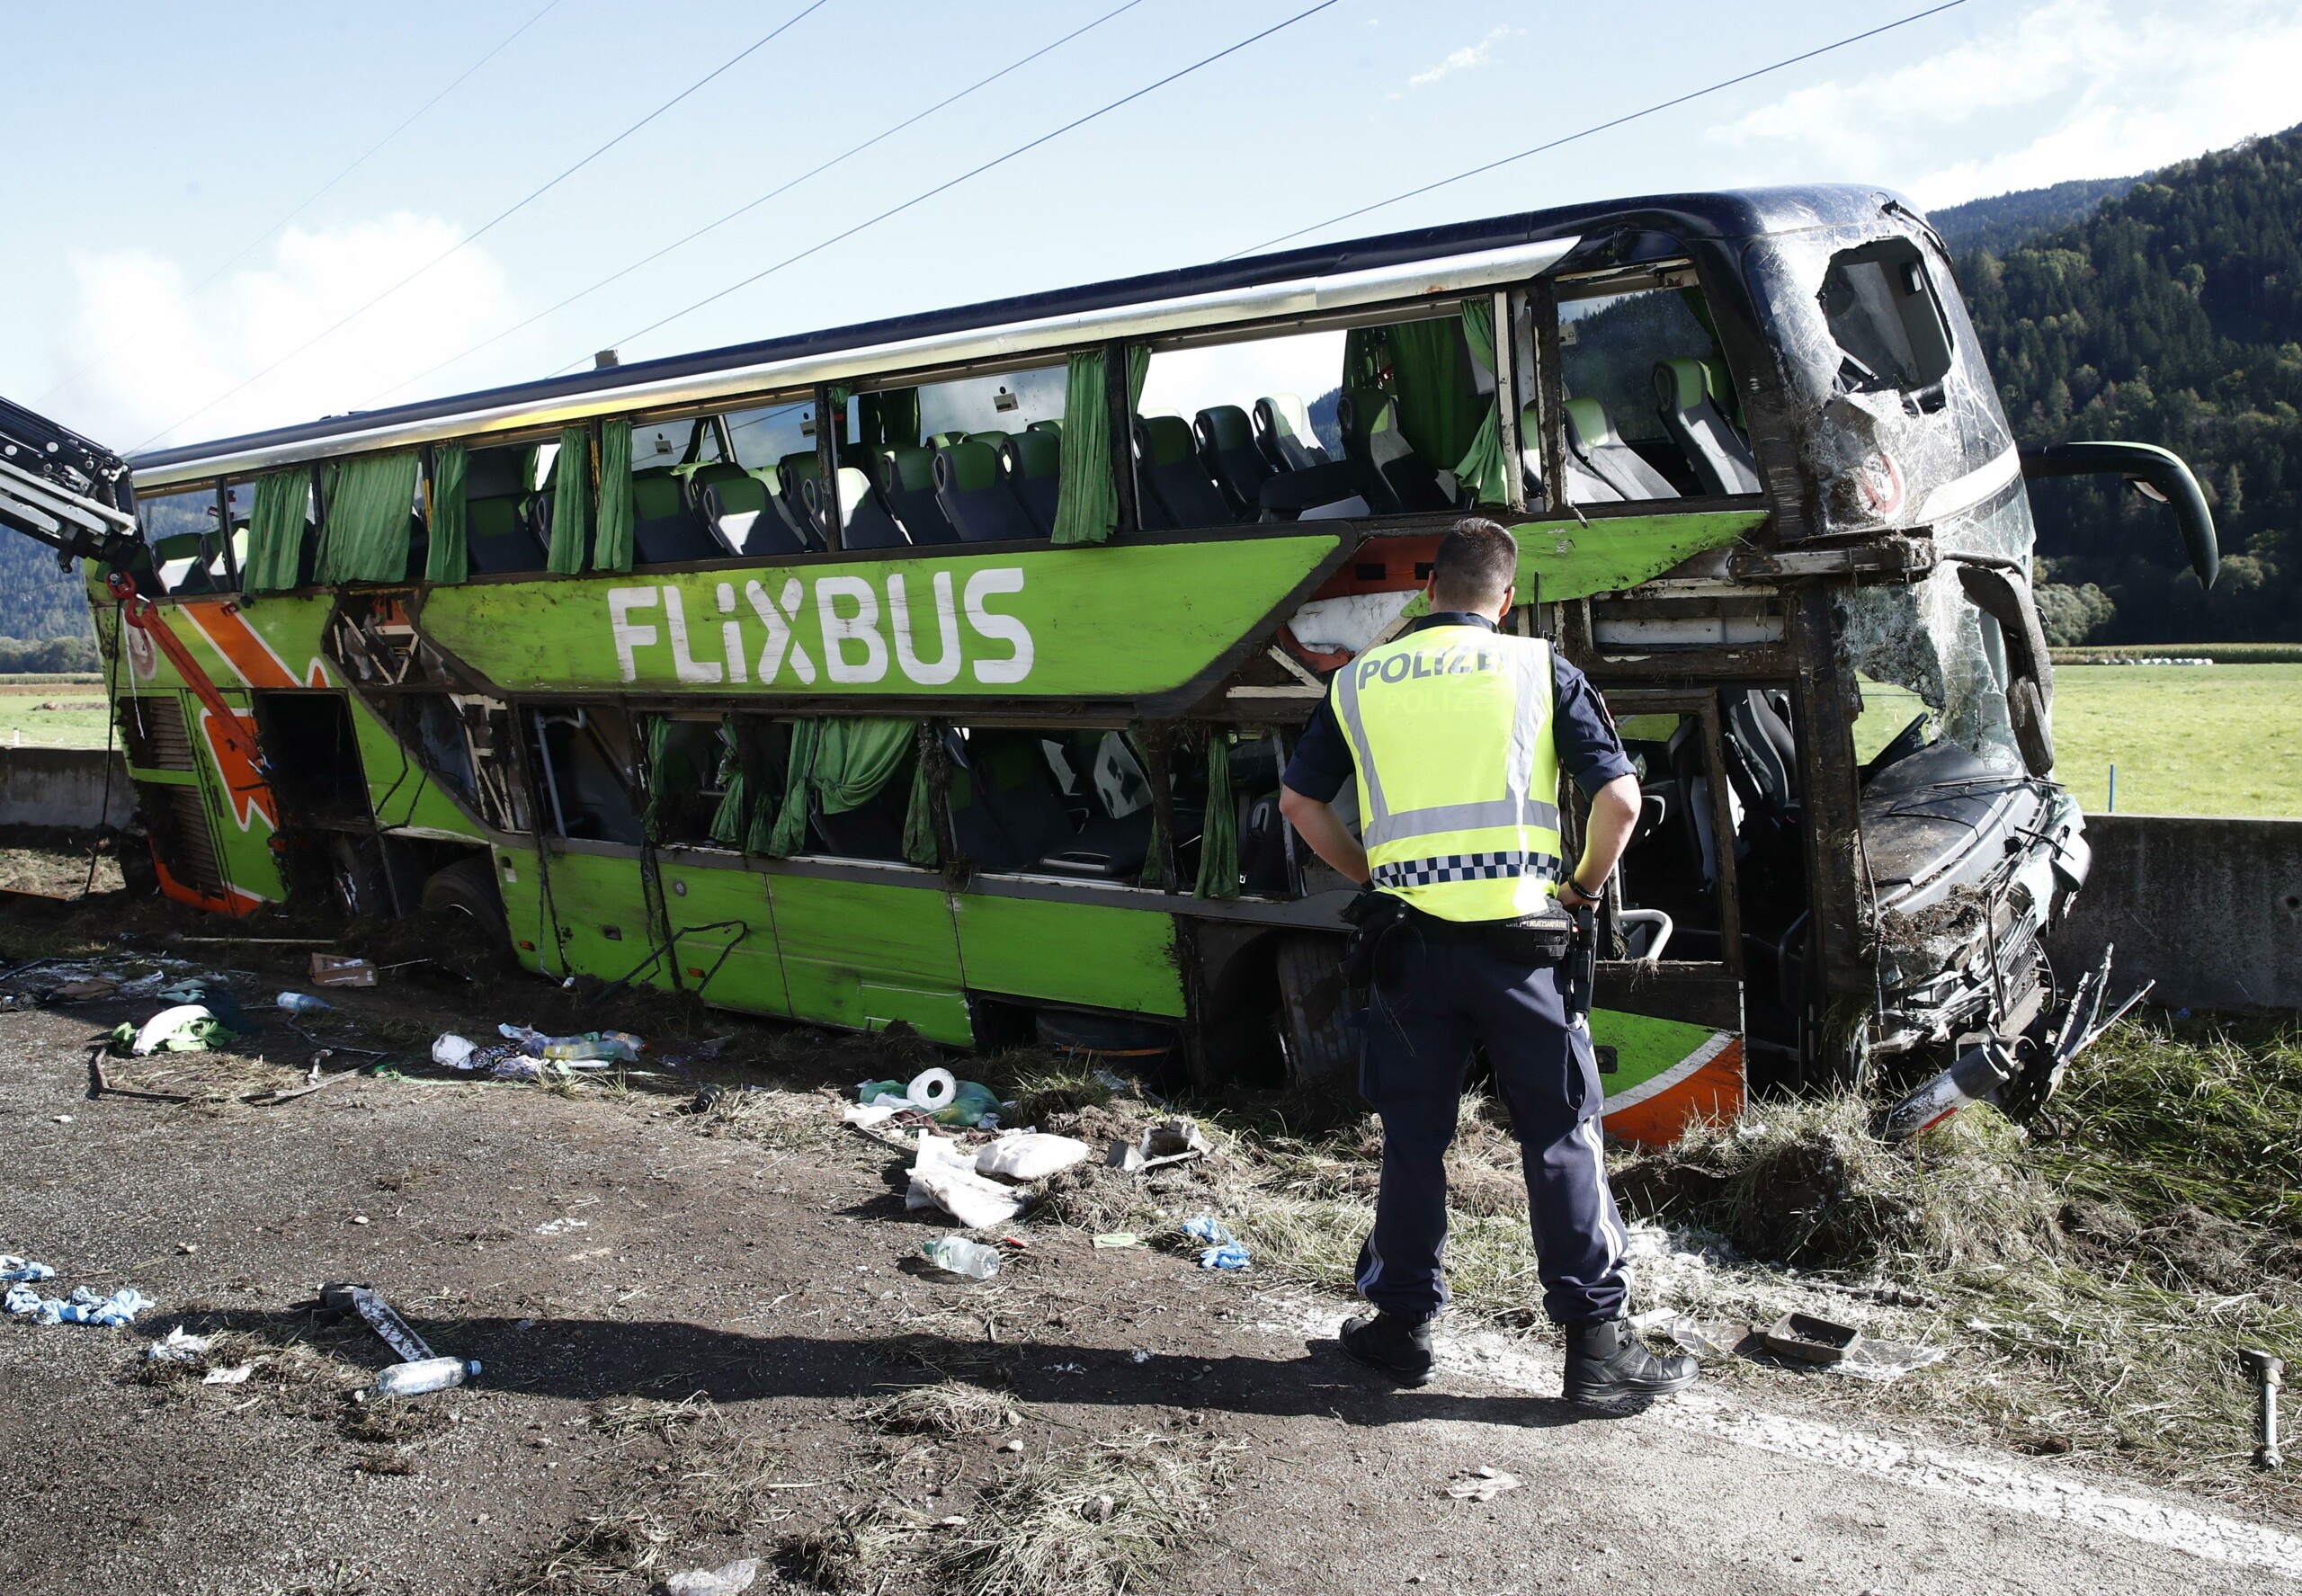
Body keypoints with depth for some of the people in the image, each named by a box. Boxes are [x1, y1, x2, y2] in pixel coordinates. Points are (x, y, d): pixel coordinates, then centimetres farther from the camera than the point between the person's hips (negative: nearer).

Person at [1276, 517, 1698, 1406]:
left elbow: (1299, 802, 11)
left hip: (1408, 941, 2)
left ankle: (1402, 1325, 23)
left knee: (1413, 1139, 13)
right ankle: (1596, 1341, 10)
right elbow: (1619, 797, -5)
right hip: (1517, 941, -2)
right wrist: (1584, 886, 10)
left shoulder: (1361, 681, 8)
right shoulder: (1538, 669, 1)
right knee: (1562, 1138, 7)